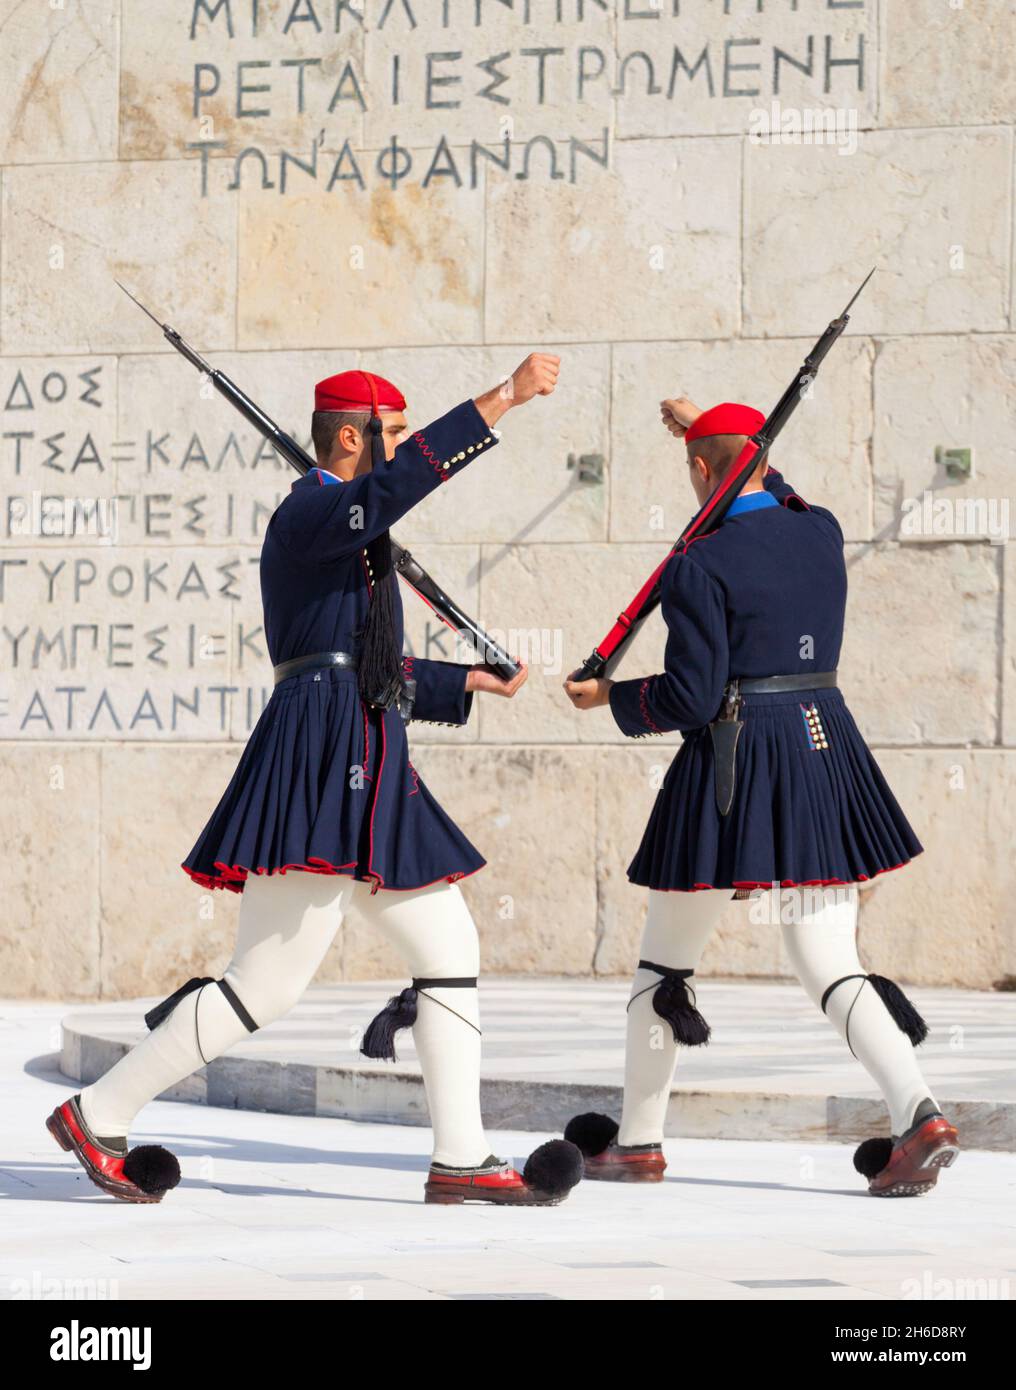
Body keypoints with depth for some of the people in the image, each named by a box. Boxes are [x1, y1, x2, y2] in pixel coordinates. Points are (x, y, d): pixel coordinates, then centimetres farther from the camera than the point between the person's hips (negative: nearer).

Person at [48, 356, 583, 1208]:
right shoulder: (310, 513, -8)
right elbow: (397, 484, -28)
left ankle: (462, 1160, 9)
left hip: (366, 772, 11)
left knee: (450, 951, 8)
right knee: (269, 982, -9)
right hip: (320, 762, -10)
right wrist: (505, 398, -30)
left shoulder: (350, 540, 23)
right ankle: (98, 1116, -1)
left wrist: (470, 683, 30)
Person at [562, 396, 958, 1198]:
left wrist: (610, 697, 3)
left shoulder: (699, 567, -13)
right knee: (830, 963, 4)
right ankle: (919, 1114, -17)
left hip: (734, 765, -5)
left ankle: (638, 1141, 21)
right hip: (825, 747, 5)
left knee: (666, 960, 12)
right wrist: (709, 431, 40)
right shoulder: (824, 532, 6)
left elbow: (694, 696, -14)